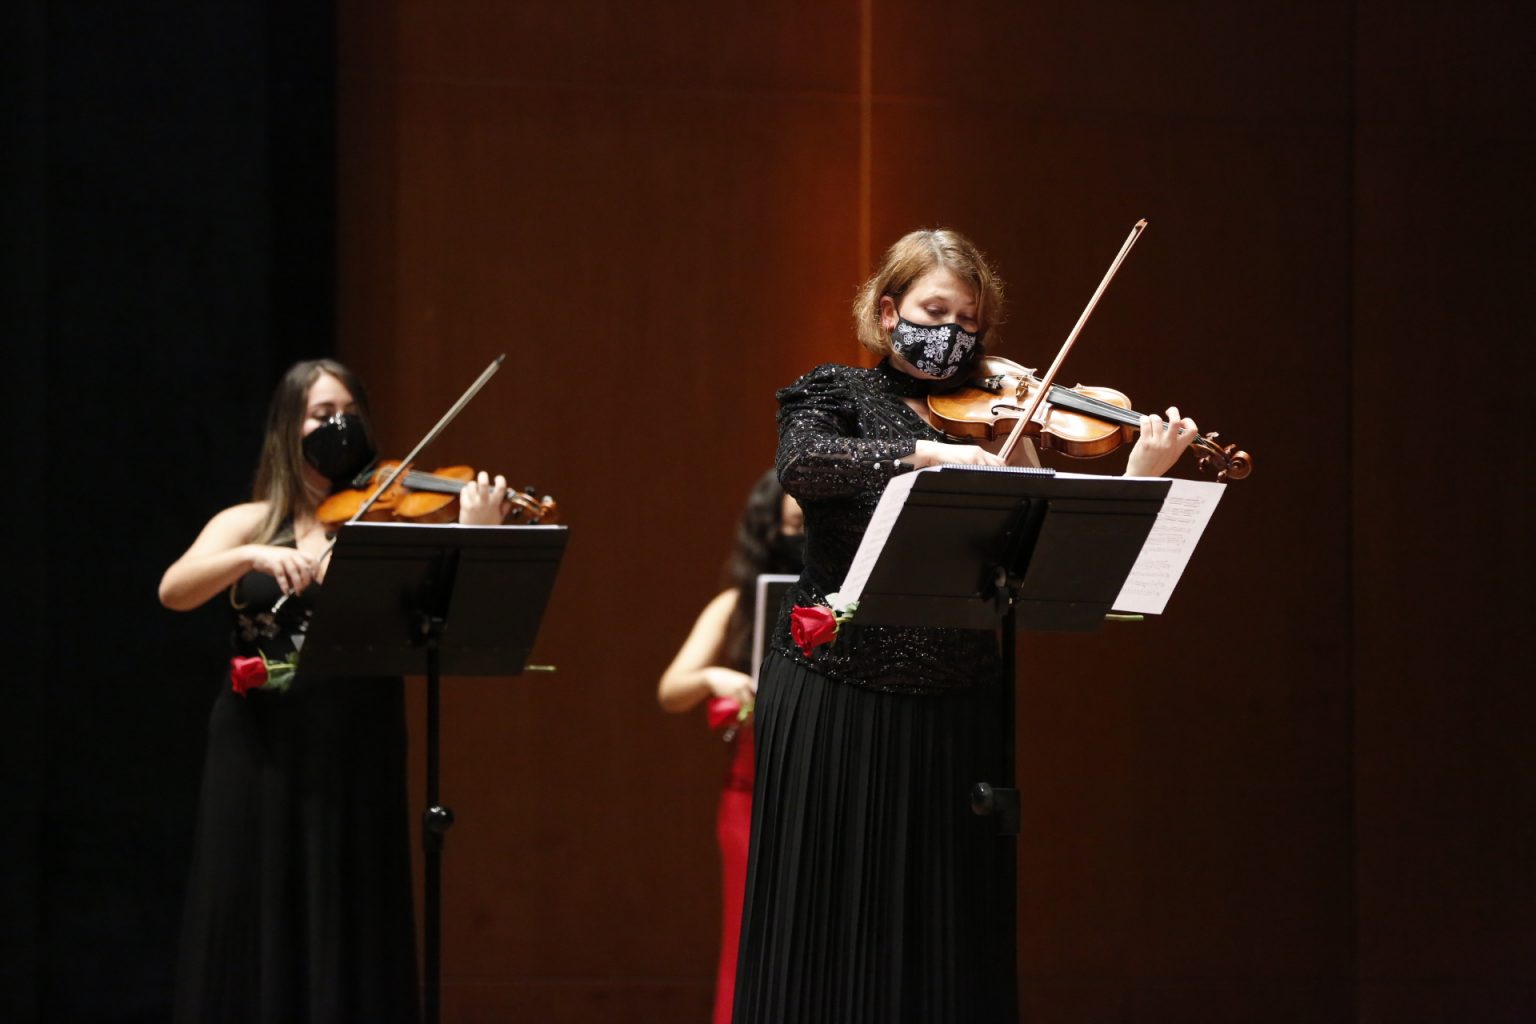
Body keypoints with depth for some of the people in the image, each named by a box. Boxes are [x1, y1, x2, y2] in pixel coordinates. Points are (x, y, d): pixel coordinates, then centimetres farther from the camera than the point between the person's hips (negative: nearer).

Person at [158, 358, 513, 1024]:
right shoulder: (248, 522, 8)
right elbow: (172, 591, -9)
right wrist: (254, 557, -24)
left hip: (356, 754, -1)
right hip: (261, 756, 1)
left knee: (349, 938, 1)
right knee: (257, 937, 2)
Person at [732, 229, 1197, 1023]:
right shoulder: (835, 395, 4)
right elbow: (803, 465, -19)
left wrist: (1138, 480, -16)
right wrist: (927, 453, -31)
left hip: (957, 710, 2)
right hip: (835, 699, -2)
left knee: (946, 939, 4)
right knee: (826, 931, 0)